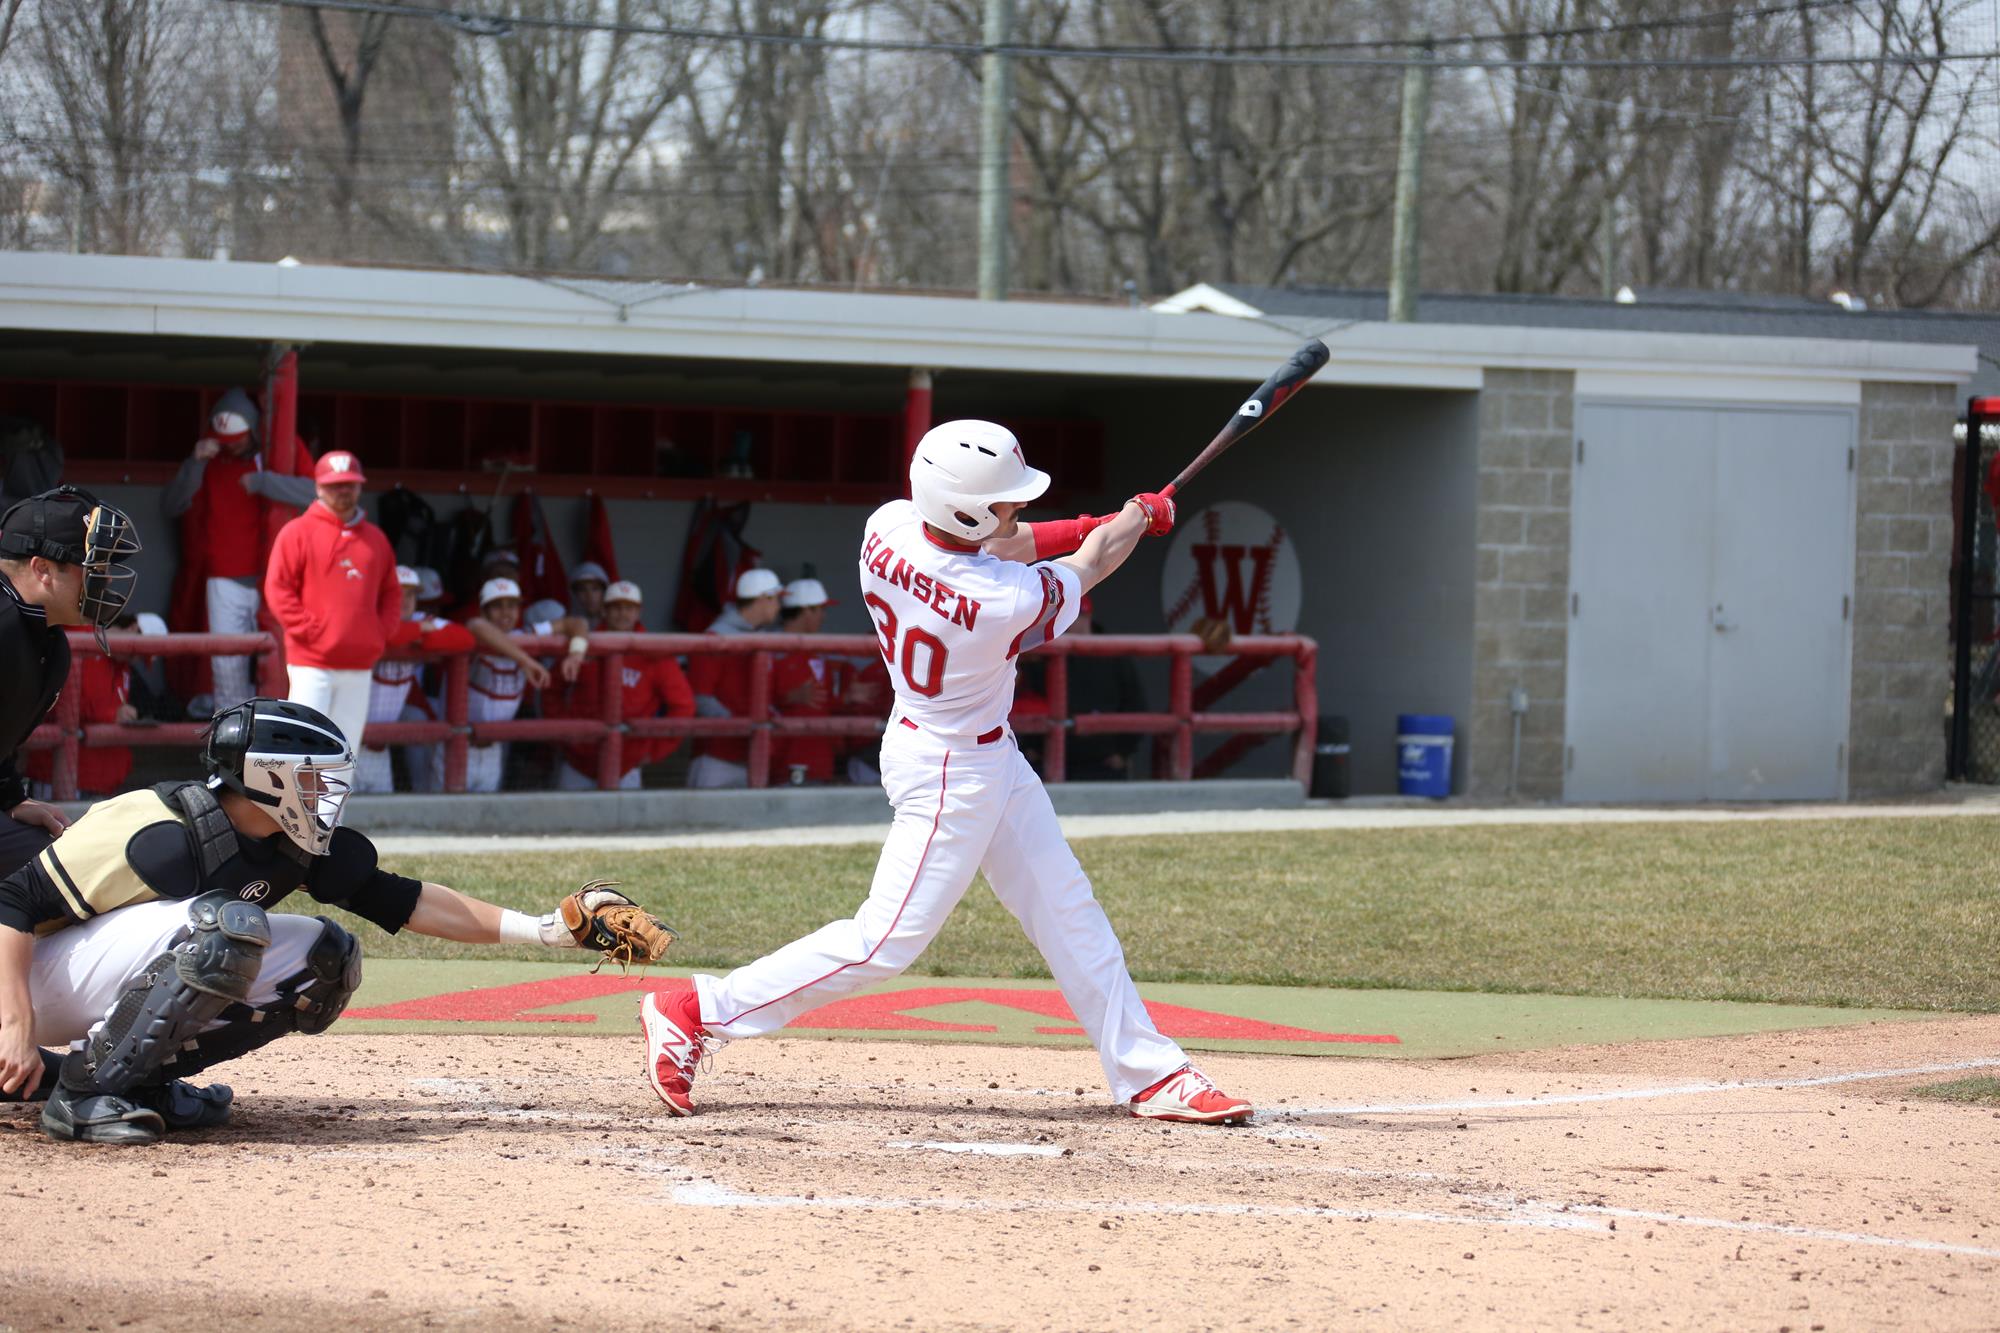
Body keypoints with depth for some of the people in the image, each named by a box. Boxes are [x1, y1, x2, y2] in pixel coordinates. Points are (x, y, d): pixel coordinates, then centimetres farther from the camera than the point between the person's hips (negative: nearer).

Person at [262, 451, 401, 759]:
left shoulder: (376, 539, 15)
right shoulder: (298, 532, -1)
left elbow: (391, 593, 21)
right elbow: (277, 588, -5)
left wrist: (380, 633, 5)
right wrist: (308, 631, -12)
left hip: (359, 665, 5)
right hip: (312, 664, -5)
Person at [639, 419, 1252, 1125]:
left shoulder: (889, 526, -14)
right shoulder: (1006, 603, -32)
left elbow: (985, 543, 8)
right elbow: (1087, 569, -10)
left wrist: (1103, 525, 7)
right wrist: (1139, 517, 9)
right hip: (953, 775, -9)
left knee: (1068, 912, 13)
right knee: (886, 941, -2)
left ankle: (1151, 1074, 20)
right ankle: (693, 1014, 4)